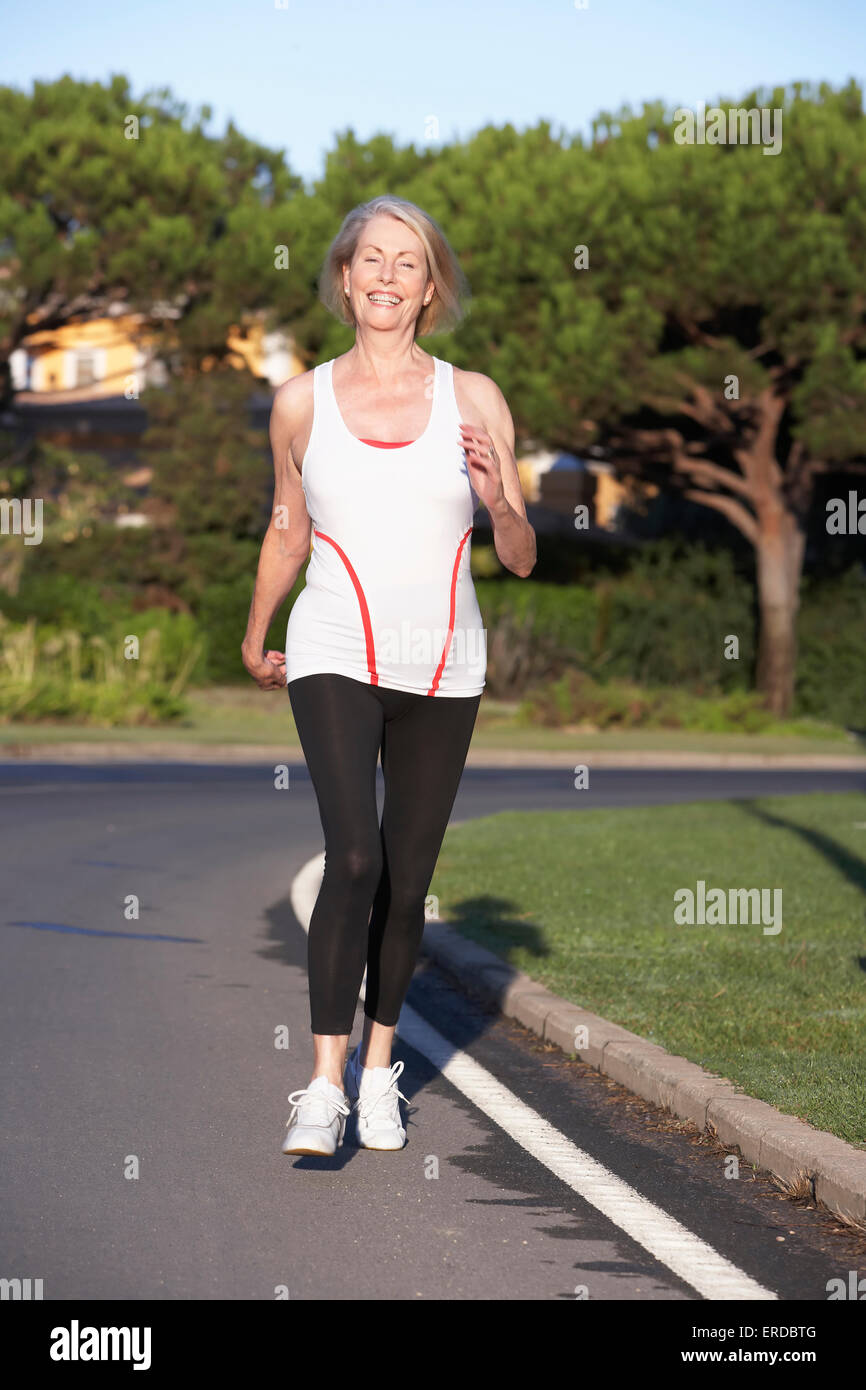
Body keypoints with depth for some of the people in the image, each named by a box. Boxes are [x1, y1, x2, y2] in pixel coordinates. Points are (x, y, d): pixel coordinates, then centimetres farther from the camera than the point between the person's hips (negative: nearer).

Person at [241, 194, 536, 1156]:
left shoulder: (473, 401, 3)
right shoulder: (302, 401, 3)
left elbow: (521, 559, 5)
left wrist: (498, 497, -15)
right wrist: (255, 637, 28)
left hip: (442, 666, 2)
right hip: (336, 656, -2)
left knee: (408, 880, 7)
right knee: (353, 859, -19)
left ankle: (379, 1068, 23)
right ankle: (324, 1085, -17)